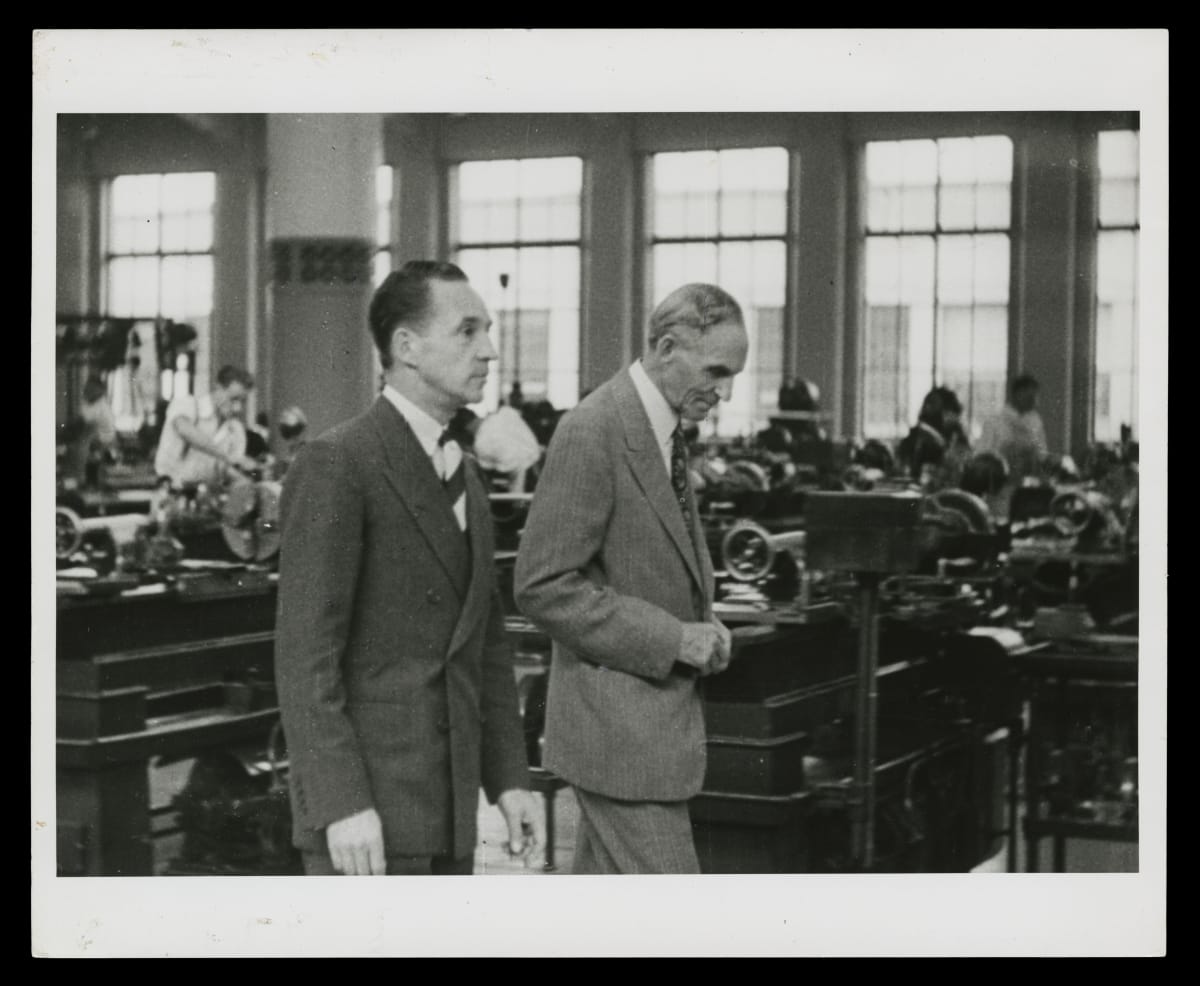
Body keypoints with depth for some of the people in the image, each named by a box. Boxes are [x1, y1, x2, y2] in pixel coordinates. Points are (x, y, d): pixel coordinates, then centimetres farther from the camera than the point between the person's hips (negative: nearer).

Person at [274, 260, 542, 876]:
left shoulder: (463, 476, 16)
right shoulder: (335, 464, -11)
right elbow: (303, 653, -16)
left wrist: (509, 778, 13)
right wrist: (341, 803, -22)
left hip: (445, 807, 8)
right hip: (364, 811, -8)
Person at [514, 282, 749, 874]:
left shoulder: (666, 432, 12)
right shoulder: (591, 433, -17)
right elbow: (543, 587, -21)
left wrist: (699, 628, 4)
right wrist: (670, 638, -21)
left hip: (656, 710, 9)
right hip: (618, 723, -9)